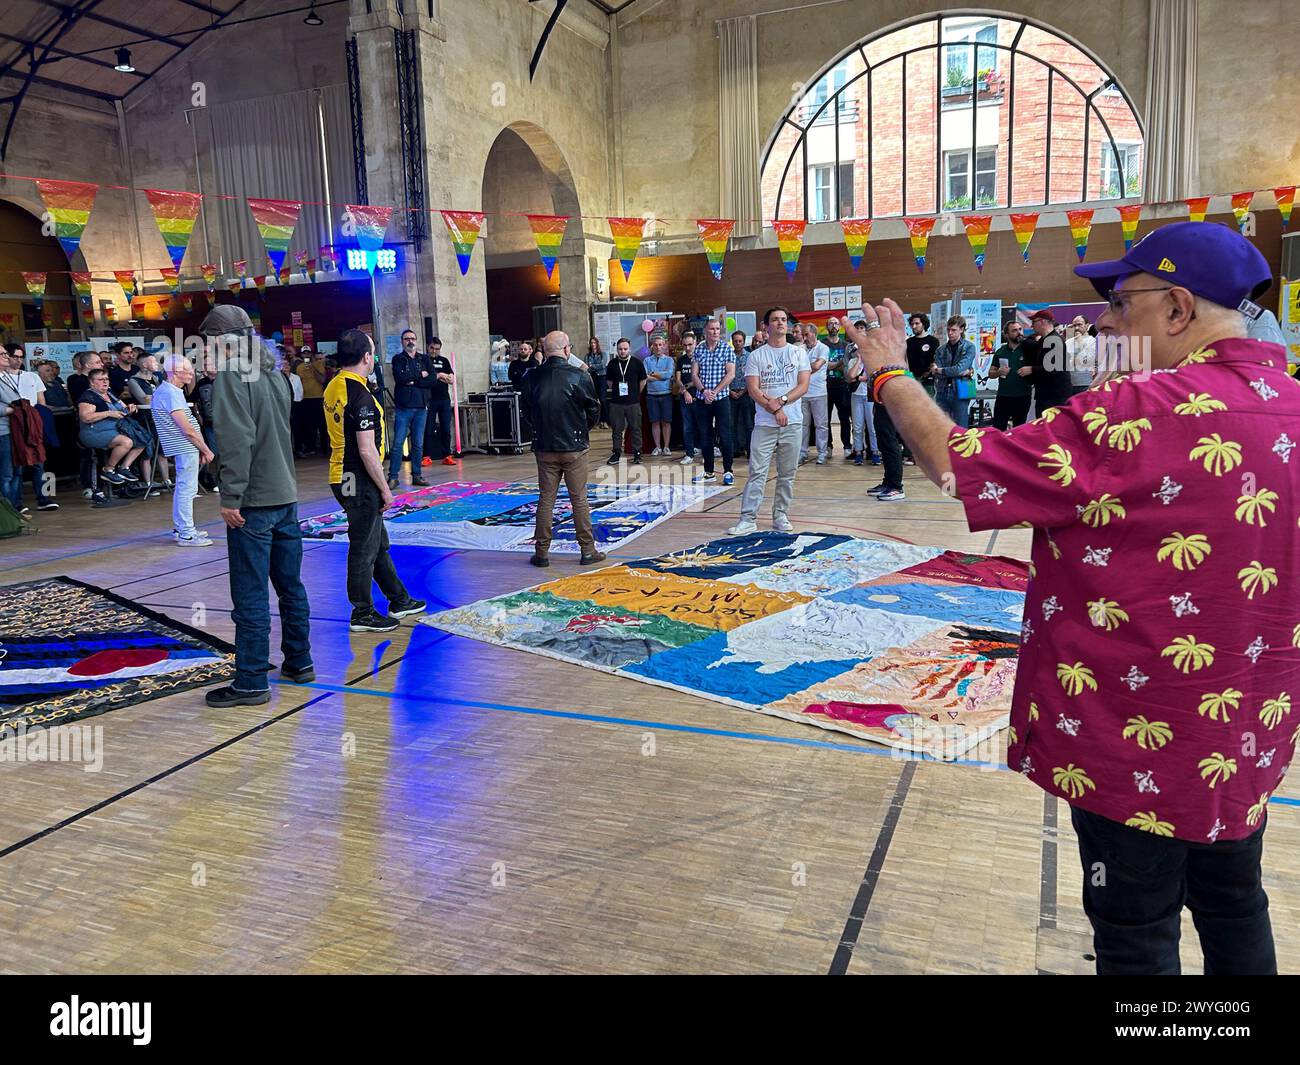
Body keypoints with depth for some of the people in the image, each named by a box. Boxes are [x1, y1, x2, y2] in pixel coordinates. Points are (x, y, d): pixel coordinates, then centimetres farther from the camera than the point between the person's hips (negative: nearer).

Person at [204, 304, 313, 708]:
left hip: (254, 503, -8)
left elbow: (238, 442, -20)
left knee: (250, 597, -2)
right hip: (286, 496, 8)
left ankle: (251, 683, 3)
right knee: (290, 586, 16)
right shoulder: (272, 372, 12)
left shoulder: (230, 375, -11)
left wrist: (231, 497, -18)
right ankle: (299, 663, 27)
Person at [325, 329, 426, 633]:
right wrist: (385, 489, -13)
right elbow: (367, 451, -22)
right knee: (364, 548, 2)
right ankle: (362, 614, 14)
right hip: (360, 482, -9)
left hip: (342, 478, 9)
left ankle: (399, 600, 31)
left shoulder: (334, 387, 8)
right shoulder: (361, 396, -21)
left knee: (379, 542, 19)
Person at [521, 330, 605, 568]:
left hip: (544, 447, 2)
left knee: (546, 499, 10)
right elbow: (594, 410, 0)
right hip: (574, 447, -2)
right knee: (579, 500, 6)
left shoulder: (533, 378, -4)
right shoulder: (579, 376, -11)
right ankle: (588, 551, 12)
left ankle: (541, 552, 13)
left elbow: (528, 410, 8)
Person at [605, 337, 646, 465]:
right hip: (616, 402, 1)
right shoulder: (612, 363, 5)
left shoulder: (637, 363, 0)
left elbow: (643, 381, 9)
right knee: (616, 429, 6)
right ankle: (616, 453, 13)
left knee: (635, 428, 3)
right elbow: (609, 381, 16)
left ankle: (637, 453, 12)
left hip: (633, 402, -1)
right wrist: (616, 391, 11)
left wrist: (636, 394, 9)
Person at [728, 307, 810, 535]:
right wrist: (774, 409, -14)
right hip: (764, 423, -1)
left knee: (787, 473, 6)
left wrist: (781, 400, -14)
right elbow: (753, 389, -4)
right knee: (757, 473, -5)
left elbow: (803, 385, -1)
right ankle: (748, 519, -4)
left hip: (793, 422, 2)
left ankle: (780, 516, 15)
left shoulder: (798, 353, 8)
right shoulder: (756, 356, 4)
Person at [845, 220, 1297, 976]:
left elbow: (958, 463, -21)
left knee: (1138, 935, 10)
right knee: (1234, 910, 24)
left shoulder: (1144, 414, -24)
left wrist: (889, 375, -7)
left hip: (1144, 736, -8)